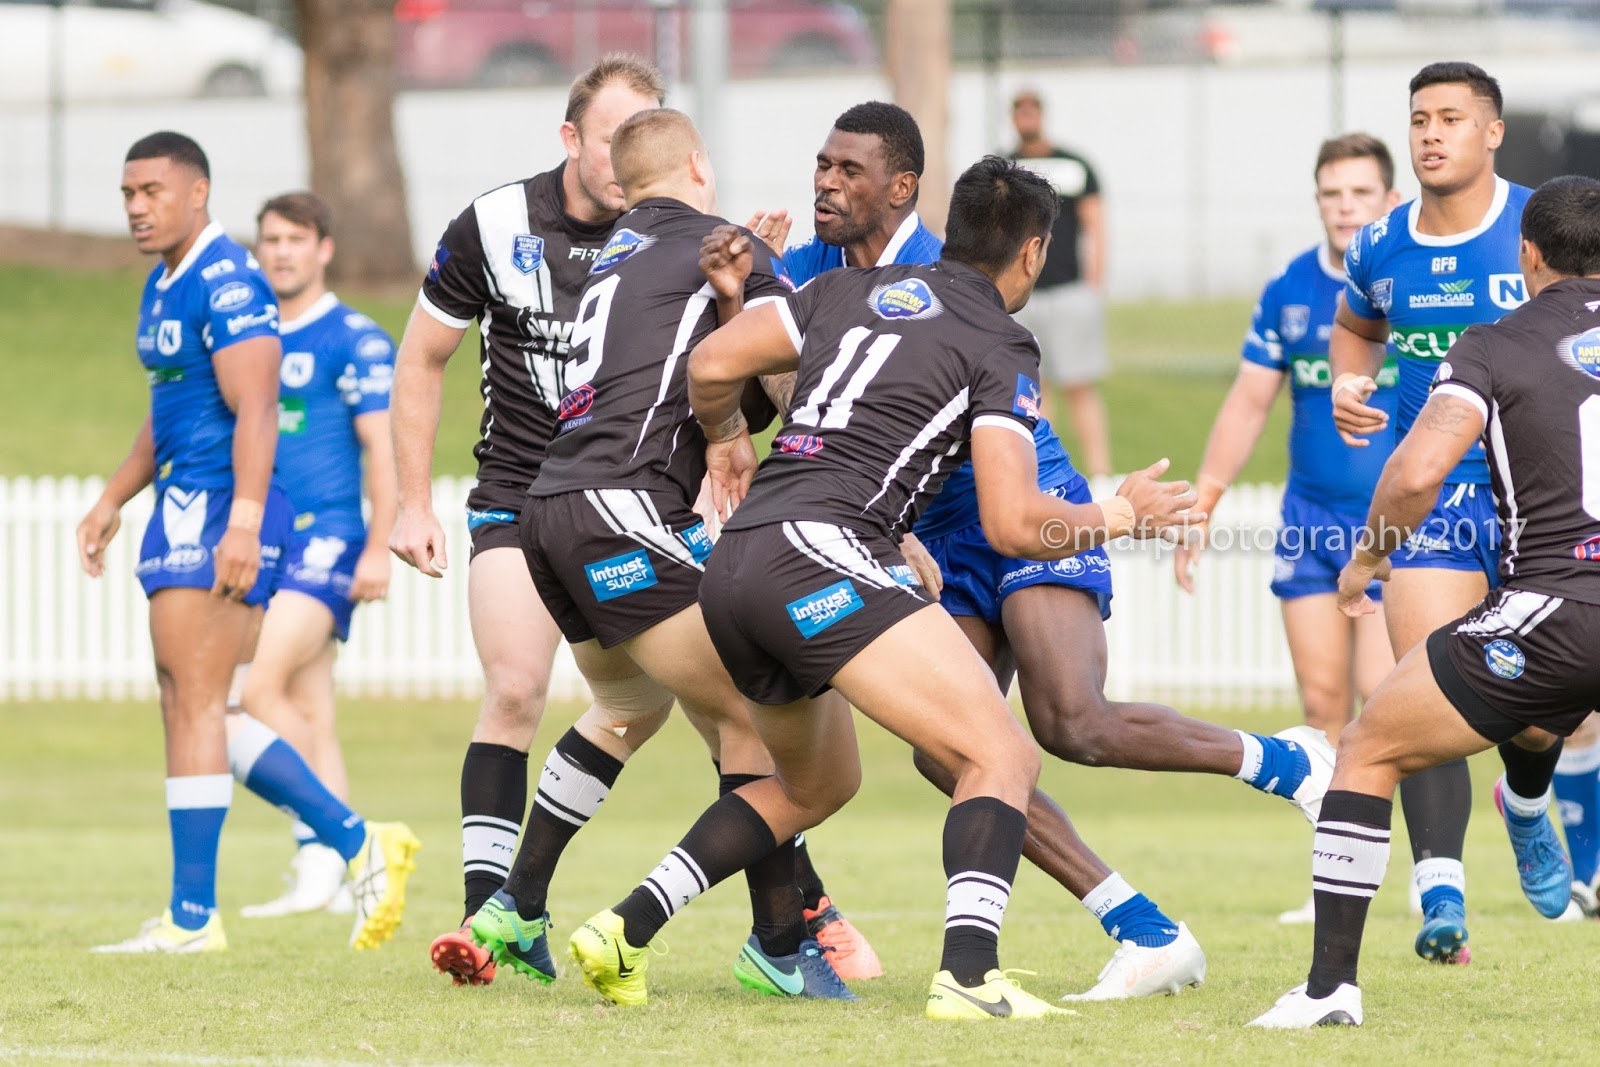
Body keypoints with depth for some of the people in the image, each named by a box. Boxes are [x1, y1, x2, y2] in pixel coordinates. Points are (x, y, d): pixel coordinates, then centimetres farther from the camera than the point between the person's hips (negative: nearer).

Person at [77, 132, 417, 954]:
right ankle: (357, 842, 13)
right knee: (191, 710, 10)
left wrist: (243, 521, -28)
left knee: (192, 702, -7)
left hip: (217, 512, -10)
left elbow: (254, 411, -21)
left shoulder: (226, 283, -14)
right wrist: (111, 501, 28)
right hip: (184, 508, 10)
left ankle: (192, 916, -4)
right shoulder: (162, 287, 18)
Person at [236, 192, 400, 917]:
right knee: (309, 716, 6)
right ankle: (329, 875, 6)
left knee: (261, 688, -20)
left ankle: (320, 851, -13)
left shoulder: (356, 340, -4)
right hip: (264, 541, 7)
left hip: (327, 535, -7)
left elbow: (382, 448, -8)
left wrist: (378, 550, -14)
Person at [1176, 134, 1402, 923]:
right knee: (1323, 703, 2)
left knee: (1386, 689, -15)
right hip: (1311, 521, 4)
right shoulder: (1288, 292, 5)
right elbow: (1248, 403, 12)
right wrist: (1202, 506, 11)